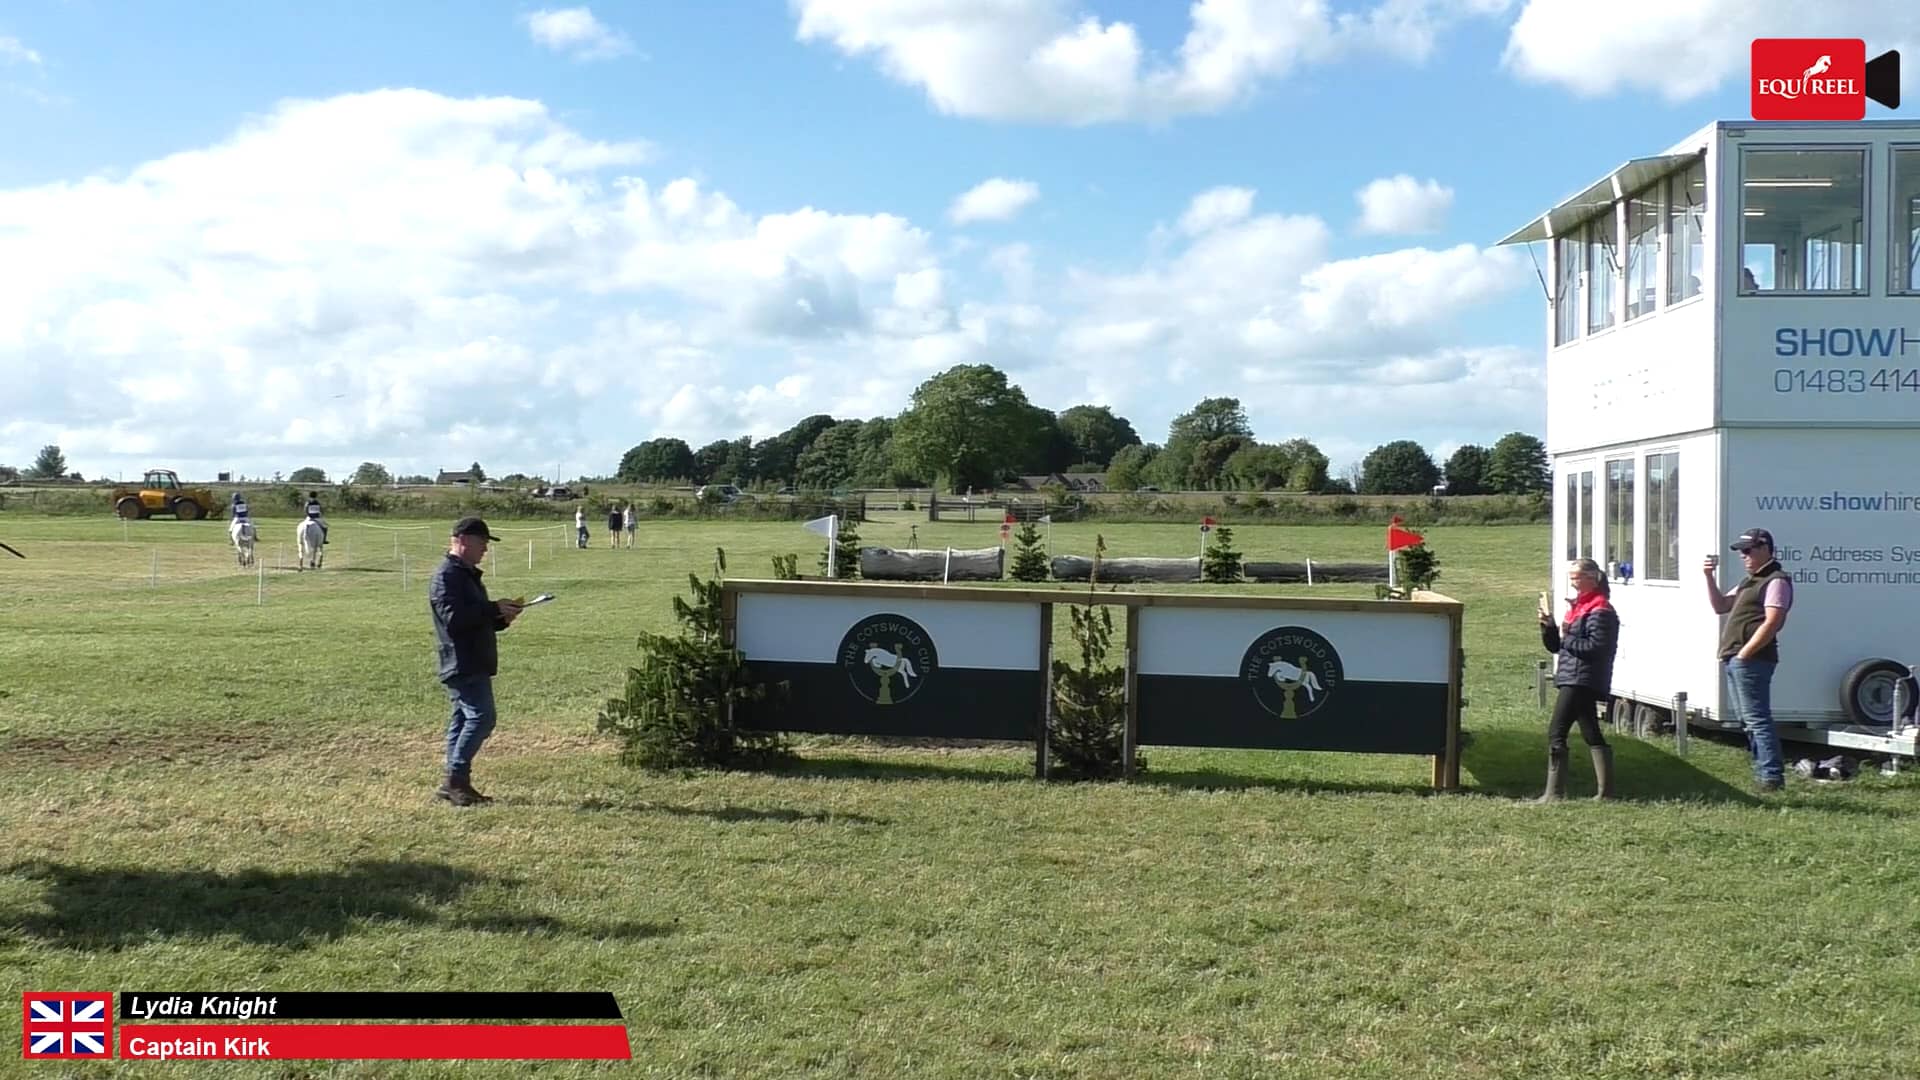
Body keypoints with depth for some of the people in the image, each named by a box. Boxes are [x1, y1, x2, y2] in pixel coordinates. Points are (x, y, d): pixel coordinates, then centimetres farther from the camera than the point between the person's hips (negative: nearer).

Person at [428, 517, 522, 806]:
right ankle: (455, 779, -11)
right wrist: (493, 609, -19)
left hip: (474, 665, 10)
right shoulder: (446, 577, -11)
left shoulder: (469, 575, 22)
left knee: (463, 720, 10)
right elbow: (453, 618, -23)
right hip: (463, 665, -10)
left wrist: (502, 617, 8)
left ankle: (456, 783, 14)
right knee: (481, 717, -15)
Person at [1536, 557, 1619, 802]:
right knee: (1592, 736, 10)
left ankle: (1554, 793, -8)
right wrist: (1548, 626, 1)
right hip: (1574, 680, 10)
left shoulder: (1600, 610, -12)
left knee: (1556, 732, -10)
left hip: (1582, 681, -10)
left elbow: (1596, 646, -22)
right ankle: (1605, 791, 13)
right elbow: (1555, 645, 18)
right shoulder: (1579, 607, 19)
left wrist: (1567, 638, -15)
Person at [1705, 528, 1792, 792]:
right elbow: (1720, 606, 23)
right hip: (1735, 661, 10)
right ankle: (1763, 771, 22)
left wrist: (1744, 653, -20)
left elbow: (1771, 623, -19)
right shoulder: (1751, 582, 22)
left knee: (1756, 718, -10)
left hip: (1750, 661, -10)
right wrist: (1709, 577, 10)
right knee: (1748, 719, 15)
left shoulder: (1776, 581, -9)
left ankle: (1772, 776, -9)